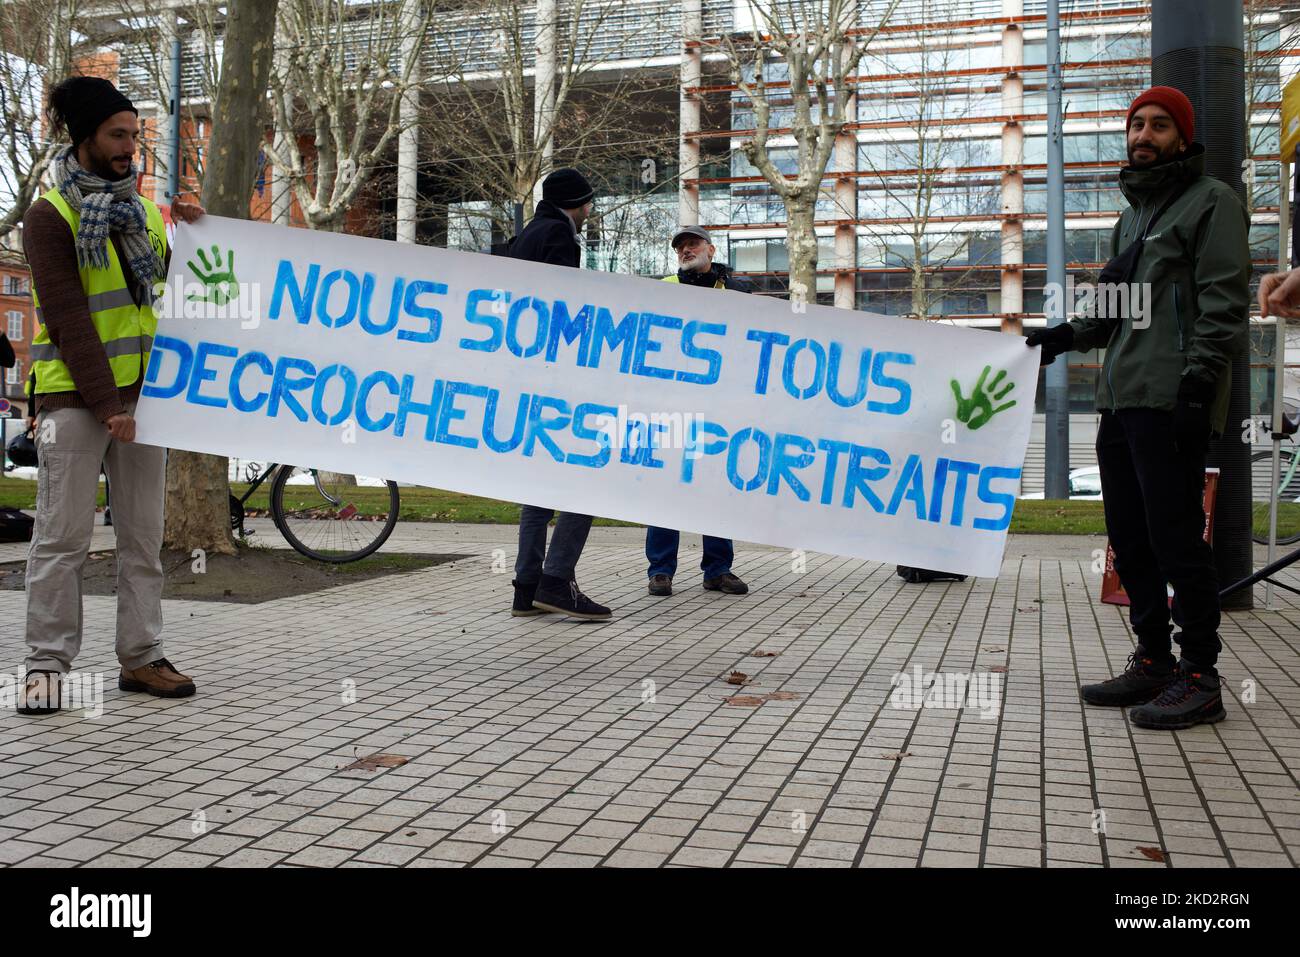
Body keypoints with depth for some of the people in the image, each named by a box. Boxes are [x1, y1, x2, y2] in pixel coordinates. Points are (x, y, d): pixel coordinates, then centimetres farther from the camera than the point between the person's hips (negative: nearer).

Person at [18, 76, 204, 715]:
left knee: (144, 535, 5)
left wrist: (191, 235, 6)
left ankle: (141, 657, 12)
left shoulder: (140, 212, 16)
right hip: (74, 398, -6)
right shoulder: (50, 216, -3)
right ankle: (47, 664, 5)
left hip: (140, 392, 6)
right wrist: (105, 404, -16)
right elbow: (67, 319, -11)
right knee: (63, 536, -3)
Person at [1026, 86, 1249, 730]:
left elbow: (1223, 305, -9)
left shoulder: (1212, 202, 1)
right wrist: (1069, 334, 15)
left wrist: (1199, 382, -19)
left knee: (1175, 537, -9)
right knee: (1130, 538, 10)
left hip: (1171, 403, -8)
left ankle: (1199, 677, 0)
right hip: (1120, 399, 9)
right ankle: (1153, 661, 20)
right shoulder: (1133, 214, 26)